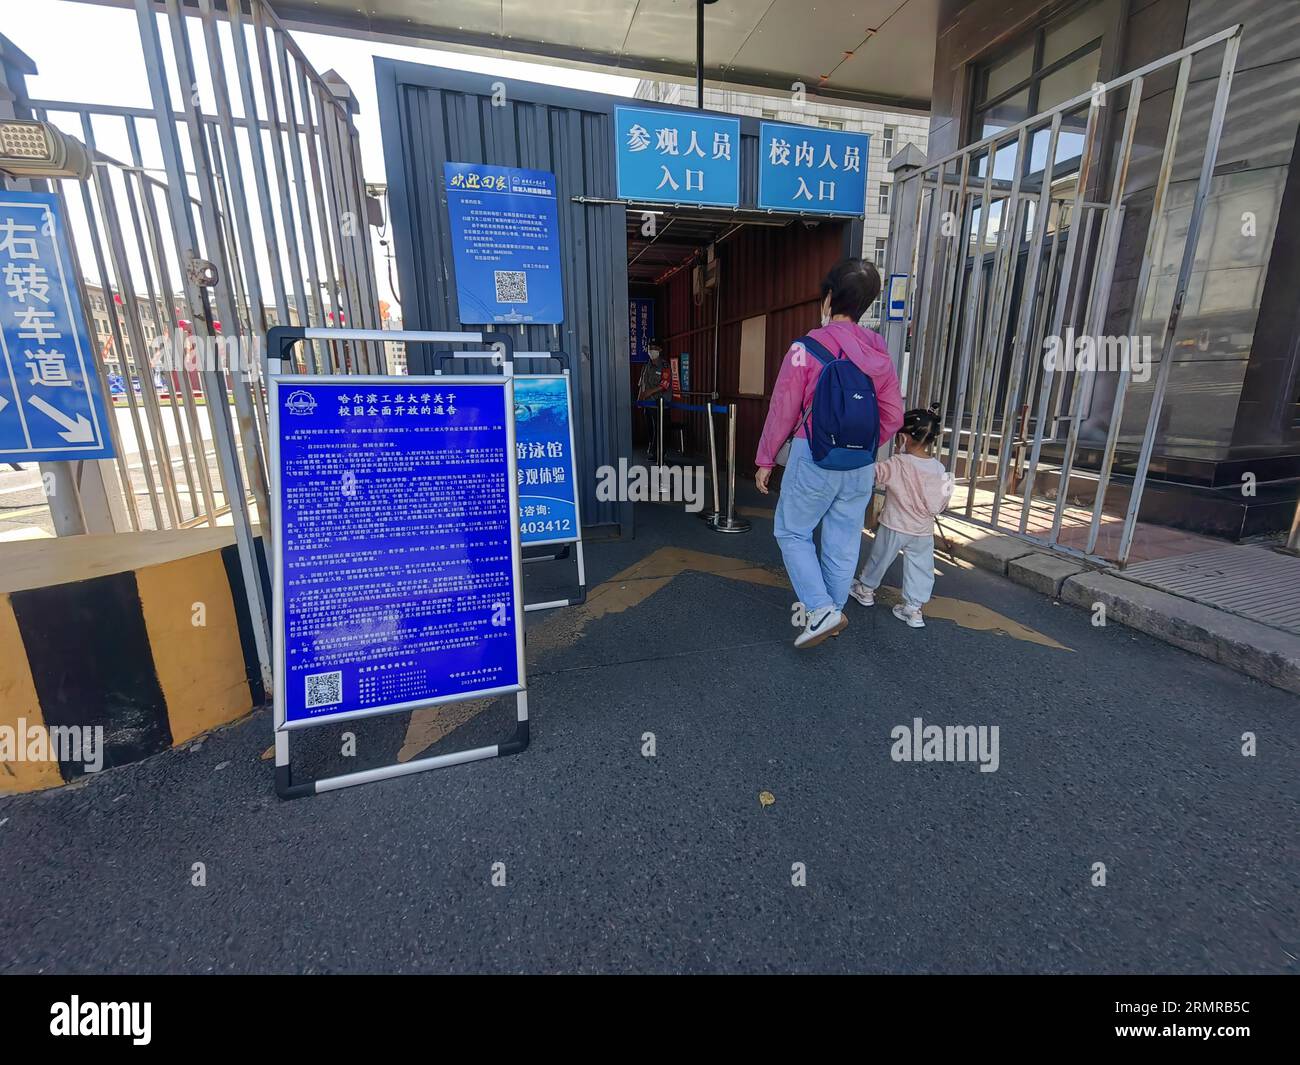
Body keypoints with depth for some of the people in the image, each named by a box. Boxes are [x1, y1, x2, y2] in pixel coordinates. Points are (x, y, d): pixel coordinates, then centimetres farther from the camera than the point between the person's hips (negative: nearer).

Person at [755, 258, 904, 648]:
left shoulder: (807, 347, -11)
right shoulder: (878, 352, 4)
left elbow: (783, 410, -8)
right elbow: (893, 416, 7)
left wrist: (765, 459, 2)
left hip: (814, 458, -5)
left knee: (792, 532, 11)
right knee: (843, 541, 14)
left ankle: (821, 609, 0)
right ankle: (832, 610, 29)